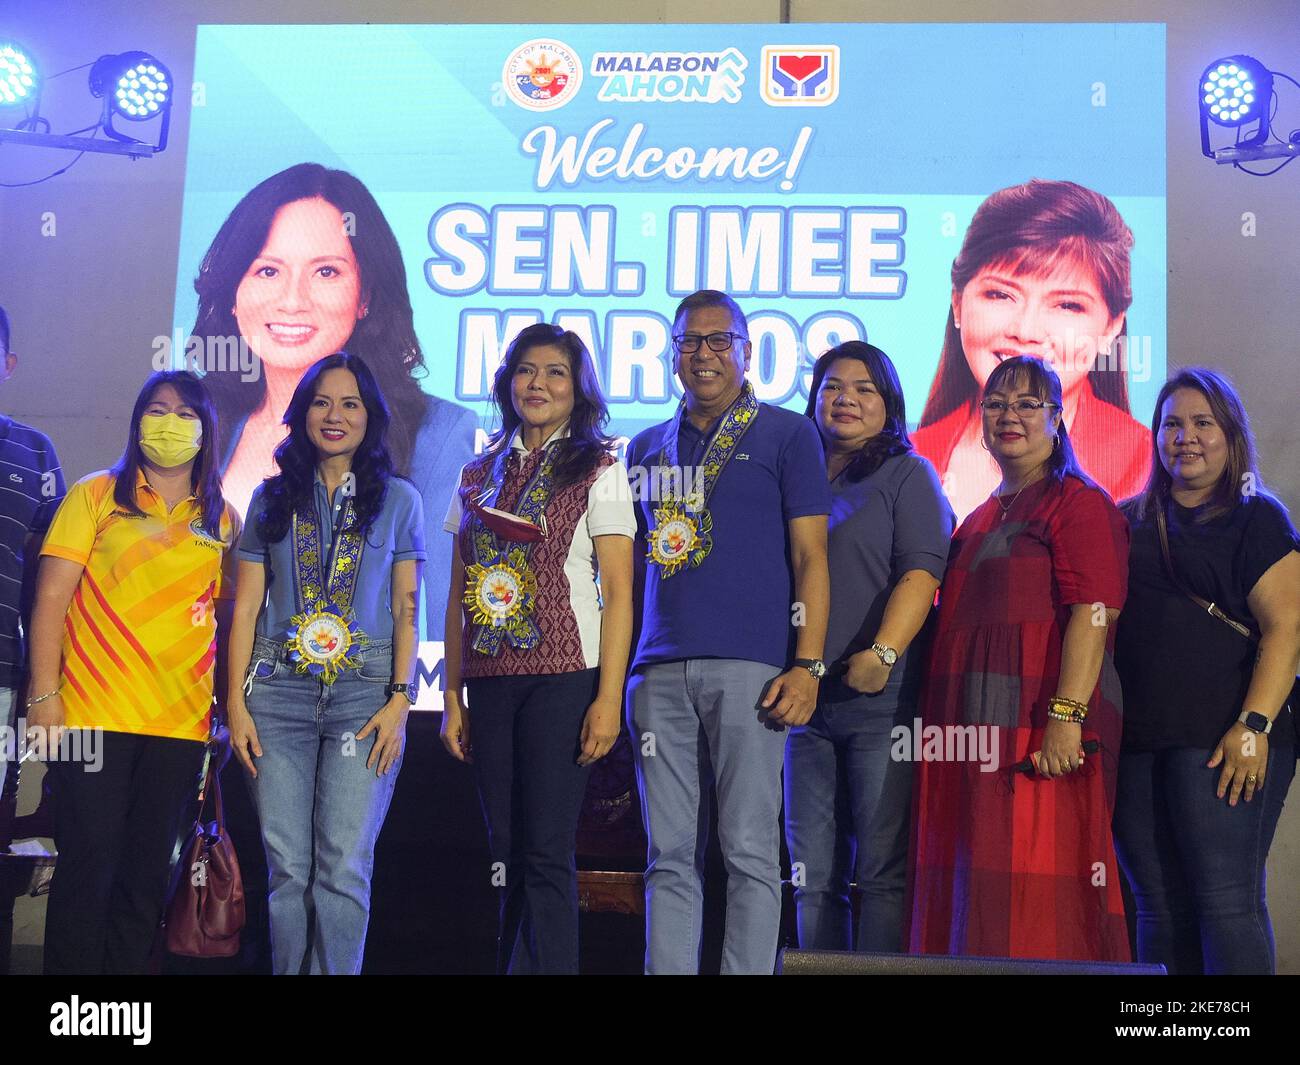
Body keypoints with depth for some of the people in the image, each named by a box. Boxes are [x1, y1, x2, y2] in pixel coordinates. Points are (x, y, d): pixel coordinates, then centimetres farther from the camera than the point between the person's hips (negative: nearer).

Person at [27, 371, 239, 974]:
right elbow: (52, 598, -2)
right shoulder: (97, 495, 3)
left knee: (147, 869, 6)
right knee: (89, 862, -2)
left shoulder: (222, 519, 12)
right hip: (94, 715, -3)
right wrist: (44, 695, -10)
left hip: (181, 720, 3)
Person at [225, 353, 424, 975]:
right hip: (279, 692, 1)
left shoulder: (399, 500, 10)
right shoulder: (271, 499, 13)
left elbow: (406, 609, 6)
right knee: (287, 865, 0)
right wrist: (236, 703, 1)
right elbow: (246, 607, 10)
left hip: (364, 694, -1)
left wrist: (400, 699, -5)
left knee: (344, 865, -8)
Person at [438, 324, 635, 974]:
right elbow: (459, 595, 15)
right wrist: (452, 695, 8)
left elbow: (619, 592, -3)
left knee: (546, 853, -8)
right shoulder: (479, 476, 15)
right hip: (490, 682, 4)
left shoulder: (598, 471, 3)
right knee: (508, 853, 7)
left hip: (564, 677, -4)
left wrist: (609, 697, -11)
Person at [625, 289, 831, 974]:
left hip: (749, 665, -4)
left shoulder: (786, 434, 6)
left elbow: (810, 557, 0)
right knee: (670, 856, 6)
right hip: (659, 672, 4)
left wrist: (807, 666, -9)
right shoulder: (646, 448, 20)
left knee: (748, 849, -4)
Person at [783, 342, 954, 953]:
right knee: (813, 874, 8)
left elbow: (921, 571, -9)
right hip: (807, 697, 5)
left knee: (882, 871, -6)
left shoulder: (907, 474, 4)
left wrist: (882, 653, -23)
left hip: (882, 697, -5)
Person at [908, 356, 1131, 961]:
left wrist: (1065, 717, -23)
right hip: (973, 731, 8)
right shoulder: (980, 519, 23)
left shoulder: (1079, 502, -1)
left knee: (1035, 898, -11)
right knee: (968, 896, 7)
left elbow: (1092, 615, -13)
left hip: (1042, 731, -8)